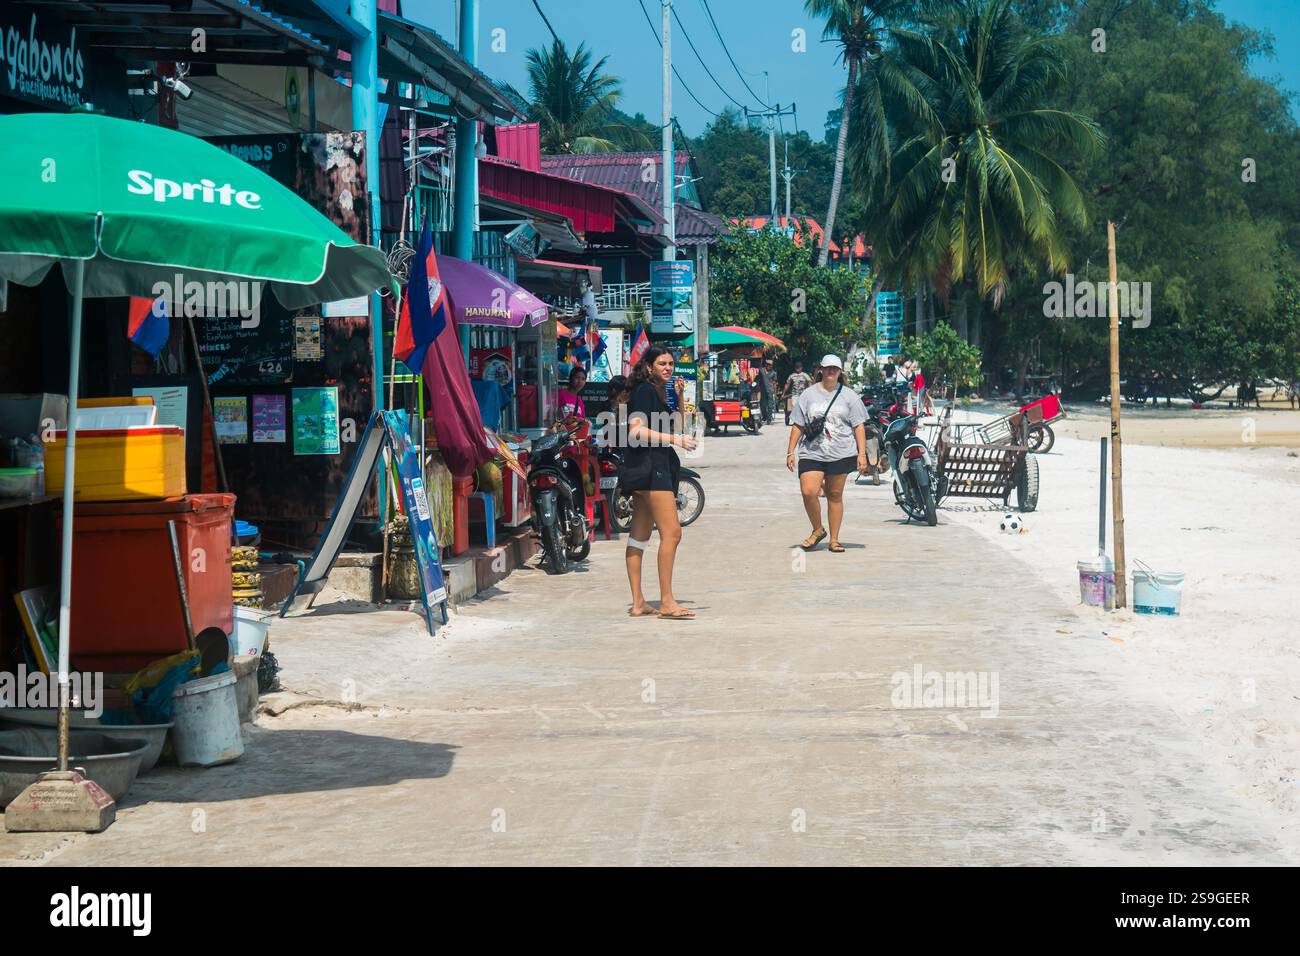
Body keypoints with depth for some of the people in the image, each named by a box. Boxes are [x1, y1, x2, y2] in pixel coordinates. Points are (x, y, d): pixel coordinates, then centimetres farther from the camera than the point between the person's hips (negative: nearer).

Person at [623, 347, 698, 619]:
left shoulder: (656, 392, 20)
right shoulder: (645, 390, -8)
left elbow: (674, 427, 21)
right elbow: (637, 430, -18)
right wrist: (674, 439, -20)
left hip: (651, 469, 11)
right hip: (649, 466, -11)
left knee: (639, 536, 8)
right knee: (671, 532, -14)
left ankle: (638, 603, 9)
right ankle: (666, 602, -16)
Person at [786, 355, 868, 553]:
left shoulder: (848, 396, 6)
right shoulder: (808, 395, 8)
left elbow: (859, 426, 5)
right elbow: (797, 425, 10)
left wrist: (862, 454, -2)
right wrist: (790, 451, 4)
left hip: (840, 454, 0)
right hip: (811, 453, 0)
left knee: (835, 495, 5)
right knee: (808, 492, -16)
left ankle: (834, 539, 15)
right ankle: (818, 530, 7)